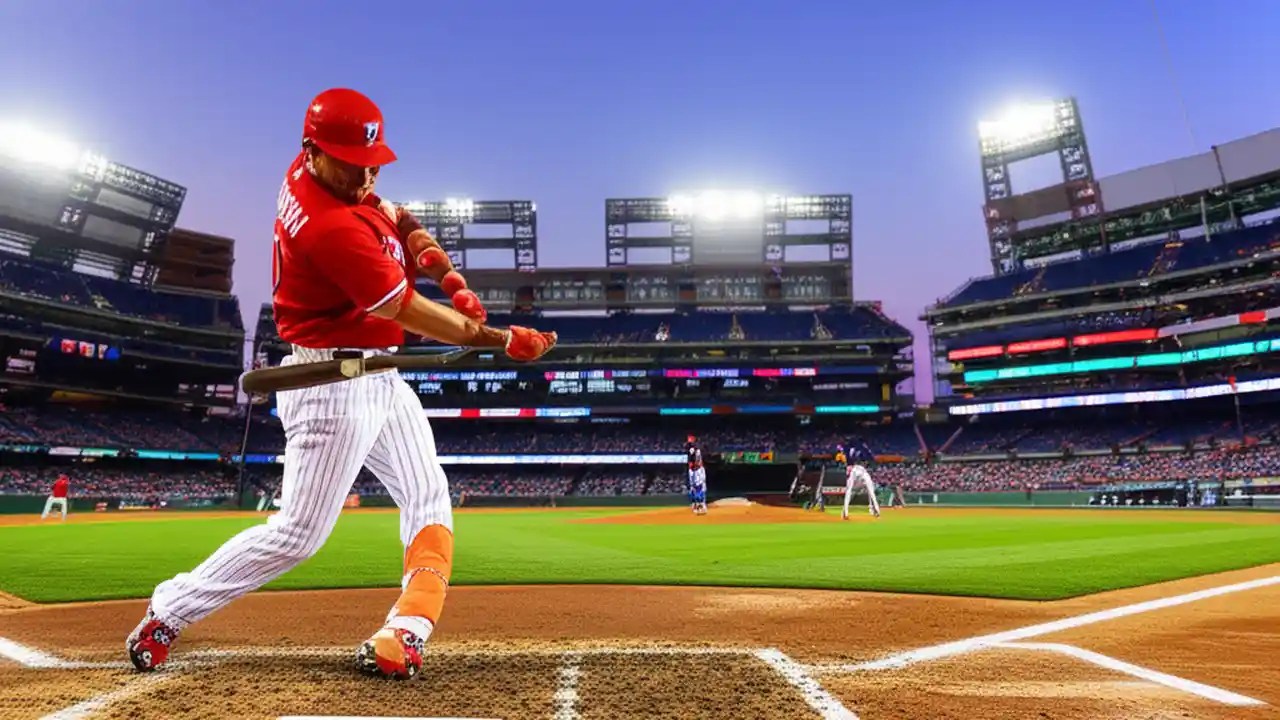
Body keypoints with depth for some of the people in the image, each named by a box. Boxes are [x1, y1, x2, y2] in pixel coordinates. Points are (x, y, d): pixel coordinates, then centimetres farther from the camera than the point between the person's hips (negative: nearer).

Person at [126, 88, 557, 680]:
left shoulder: (311, 174, 2)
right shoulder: (329, 226, -26)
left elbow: (399, 221, 12)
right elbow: (407, 313, -23)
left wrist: (448, 275, -8)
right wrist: (502, 340, -17)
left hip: (380, 377, 10)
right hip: (332, 384, -10)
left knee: (428, 500, 6)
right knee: (298, 534, -1)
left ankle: (402, 638, 2)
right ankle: (165, 615, 18)